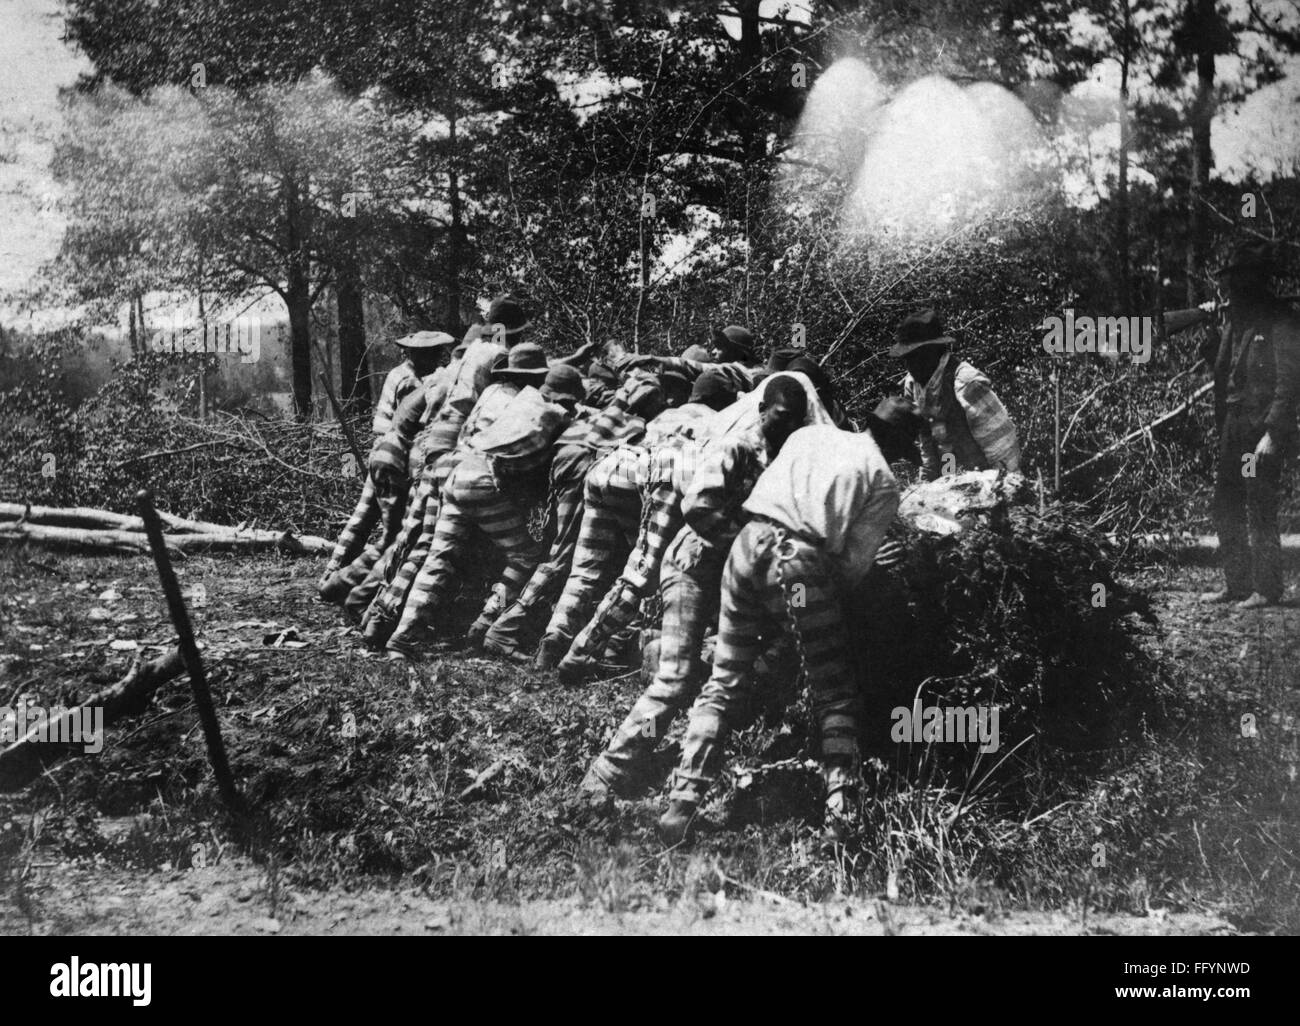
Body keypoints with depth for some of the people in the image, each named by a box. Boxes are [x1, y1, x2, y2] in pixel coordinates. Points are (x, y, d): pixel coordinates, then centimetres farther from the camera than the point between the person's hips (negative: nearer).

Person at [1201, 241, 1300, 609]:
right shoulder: (1235, 319, 14)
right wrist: (1222, 426, 13)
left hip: (1263, 427, -8)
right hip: (1234, 427, 8)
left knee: (1260, 512, -5)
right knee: (1226, 508, 11)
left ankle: (1267, 589, 3)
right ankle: (1236, 584, 19)